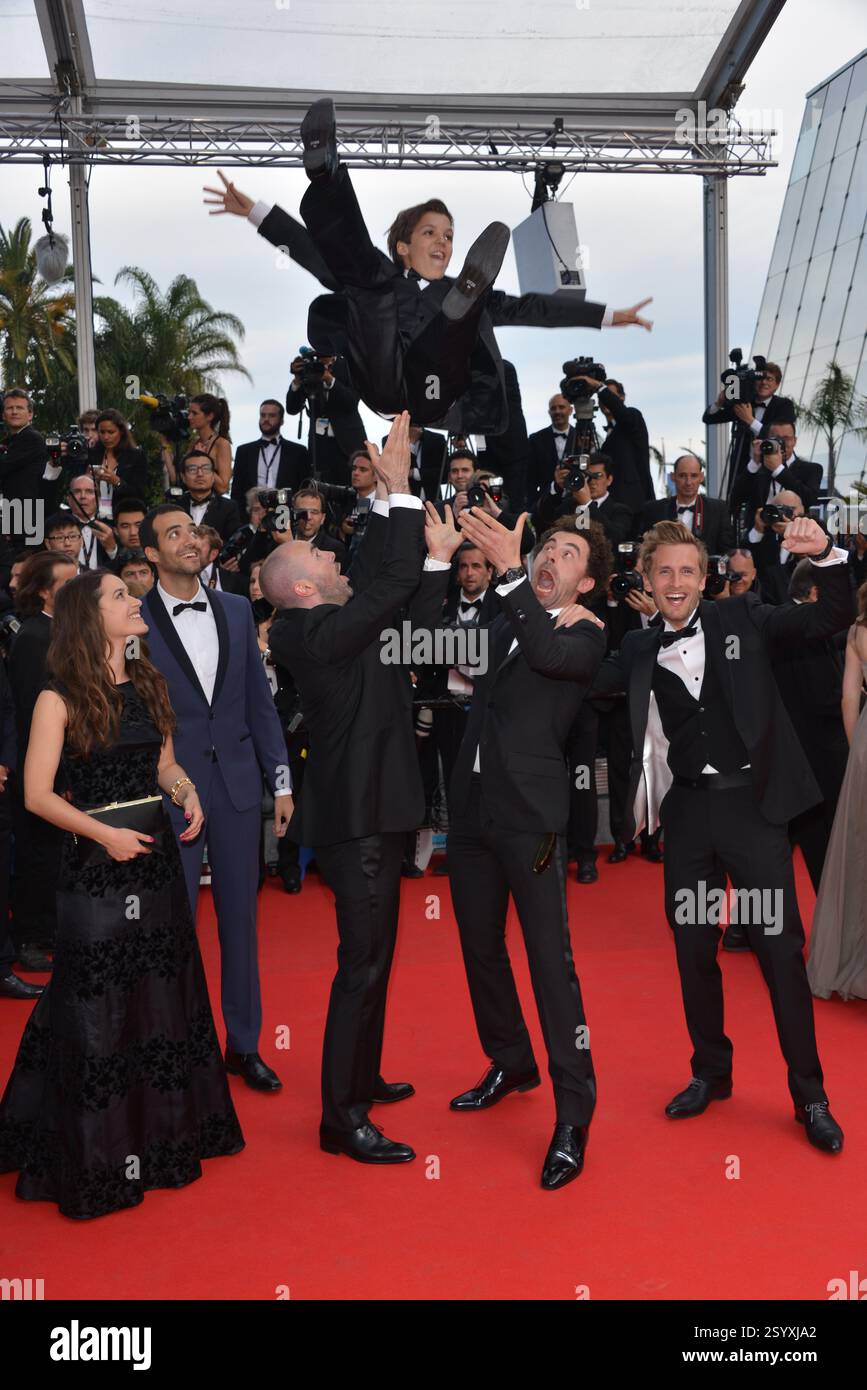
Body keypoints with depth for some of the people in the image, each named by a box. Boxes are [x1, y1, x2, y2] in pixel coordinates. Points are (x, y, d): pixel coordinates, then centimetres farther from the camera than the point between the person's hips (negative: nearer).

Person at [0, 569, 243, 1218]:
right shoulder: (60, 700, -11)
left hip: (155, 859, 6)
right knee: (97, 1008, 2)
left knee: (162, 996, 15)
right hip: (95, 869, -6)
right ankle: (98, 1152, 18)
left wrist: (186, 792, -4)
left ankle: (164, 1133, 32)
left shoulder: (149, 685, 7)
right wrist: (103, 833, -19)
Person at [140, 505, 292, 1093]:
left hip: (238, 784, 4)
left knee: (241, 917, 11)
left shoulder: (236, 610, 7)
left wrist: (281, 781, 6)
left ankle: (243, 1044, 25)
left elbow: (260, 700, 10)